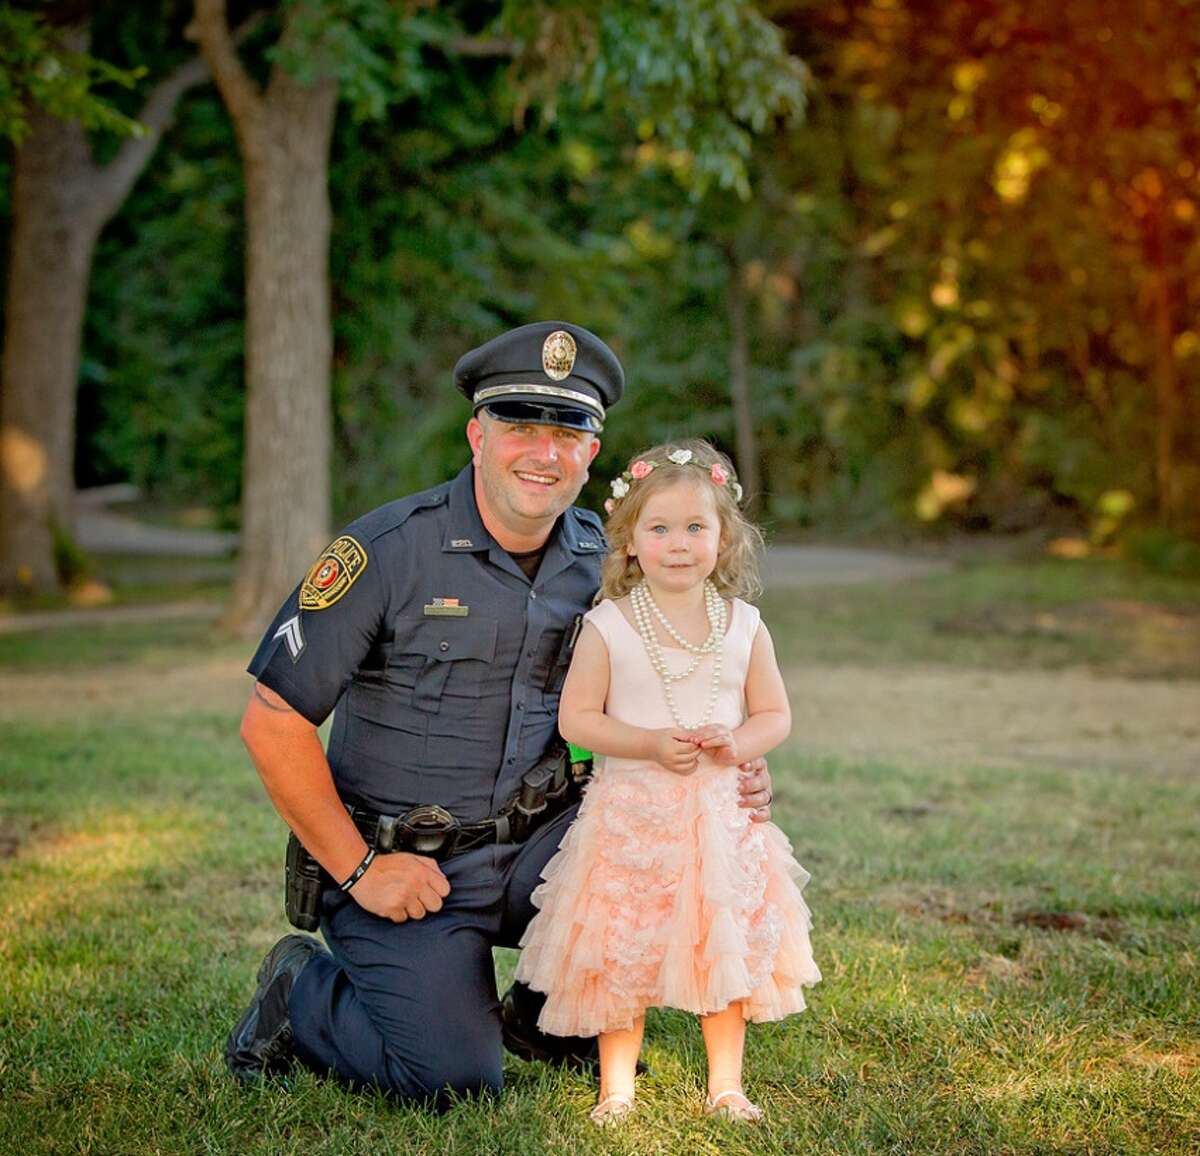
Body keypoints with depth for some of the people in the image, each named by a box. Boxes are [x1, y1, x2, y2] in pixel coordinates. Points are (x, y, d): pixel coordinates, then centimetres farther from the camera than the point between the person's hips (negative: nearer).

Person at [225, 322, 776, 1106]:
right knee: (455, 1078, -19)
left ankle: (549, 1018, 8)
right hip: (403, 866, -5)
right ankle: (299, 992, 13)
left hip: (535, 848, 5)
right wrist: (357, 868, -13)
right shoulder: (390, 550, -15)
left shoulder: (601, 561, 1)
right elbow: (273, 721, -13)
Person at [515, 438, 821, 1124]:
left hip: (721, 814, 2)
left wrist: (738, 743, -15)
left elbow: (776, 715, 7)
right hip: (631, 816, -2)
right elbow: (576, 718, -5)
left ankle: (725, 1085, 24)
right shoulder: (608, 627, -5)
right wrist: (651, 744, -18)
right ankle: (617, 1086, 17)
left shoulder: (744, 627, 2)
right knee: (620, 955, 2)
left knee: (729, 950, 9)